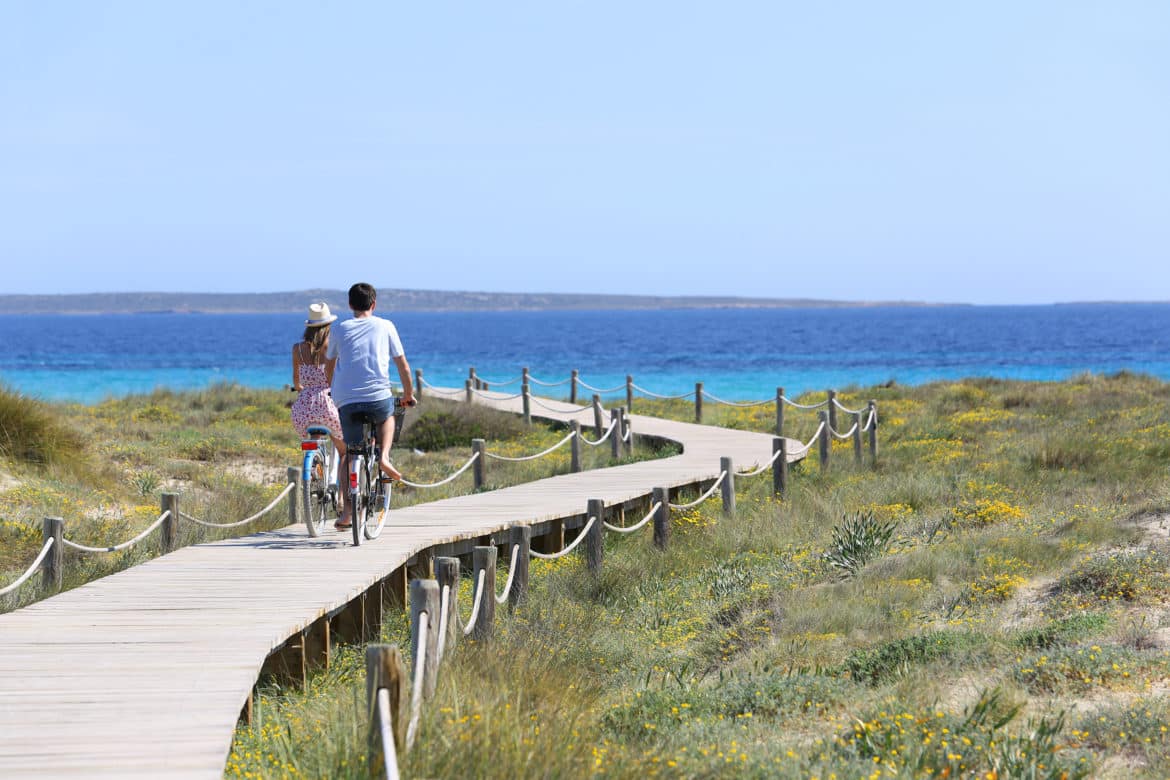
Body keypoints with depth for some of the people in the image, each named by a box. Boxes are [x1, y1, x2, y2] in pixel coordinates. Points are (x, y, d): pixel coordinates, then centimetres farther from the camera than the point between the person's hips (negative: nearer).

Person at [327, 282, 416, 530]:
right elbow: (402, 365, 13)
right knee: (387, 416, 34)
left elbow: (329, 364, 23)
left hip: (346, 401, 1)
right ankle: (384, 458, 8)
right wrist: (408, 394, 27)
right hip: (378, 397, -1)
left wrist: (332, 390, 41)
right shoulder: (385, 327, 10)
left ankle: (346, 510, 3)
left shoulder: (340, 329, 12)